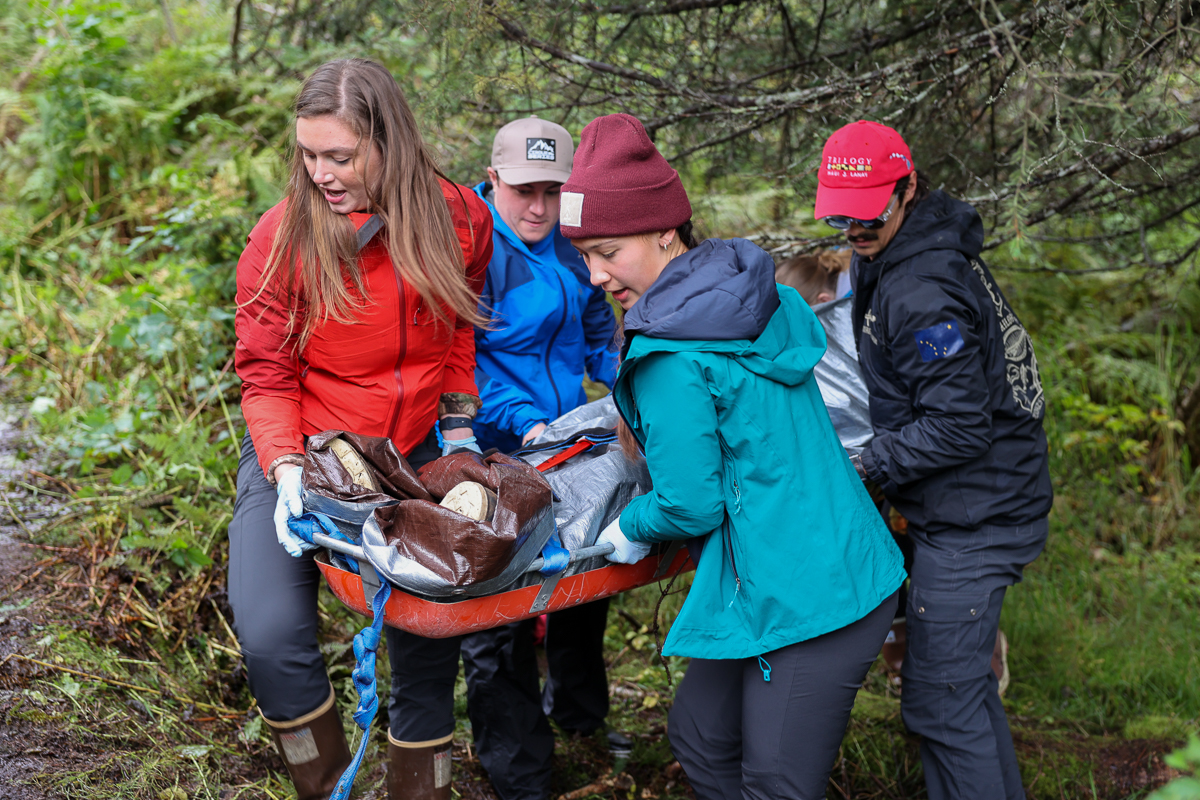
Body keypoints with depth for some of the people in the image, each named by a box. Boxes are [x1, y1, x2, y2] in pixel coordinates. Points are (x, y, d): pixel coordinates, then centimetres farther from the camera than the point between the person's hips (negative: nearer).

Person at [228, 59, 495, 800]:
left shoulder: (457, 218, -7)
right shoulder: (282, 237, -14)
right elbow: (266, 376, -9)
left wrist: (458, 424, 7)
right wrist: (286, 470, -23)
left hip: (411, 454, 3)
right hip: (301, 454, -2)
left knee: (431, 632, 7)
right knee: (272, 640, -17)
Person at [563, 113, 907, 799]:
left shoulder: (670, 357, -21)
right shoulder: (755, 299, 6)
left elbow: (691, 504, -15)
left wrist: (631, 527, 6)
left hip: (805, 603, -10)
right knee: (700, 741, 20)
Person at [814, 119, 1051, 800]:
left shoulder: (924, 293, -25)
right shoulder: (892, 258, 8)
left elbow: (959, 428, -25)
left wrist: (867, 465, -17)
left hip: (974, 518, -11)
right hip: (974, 507, 11)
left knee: (940, 697, -5)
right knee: (964, 676, 21)